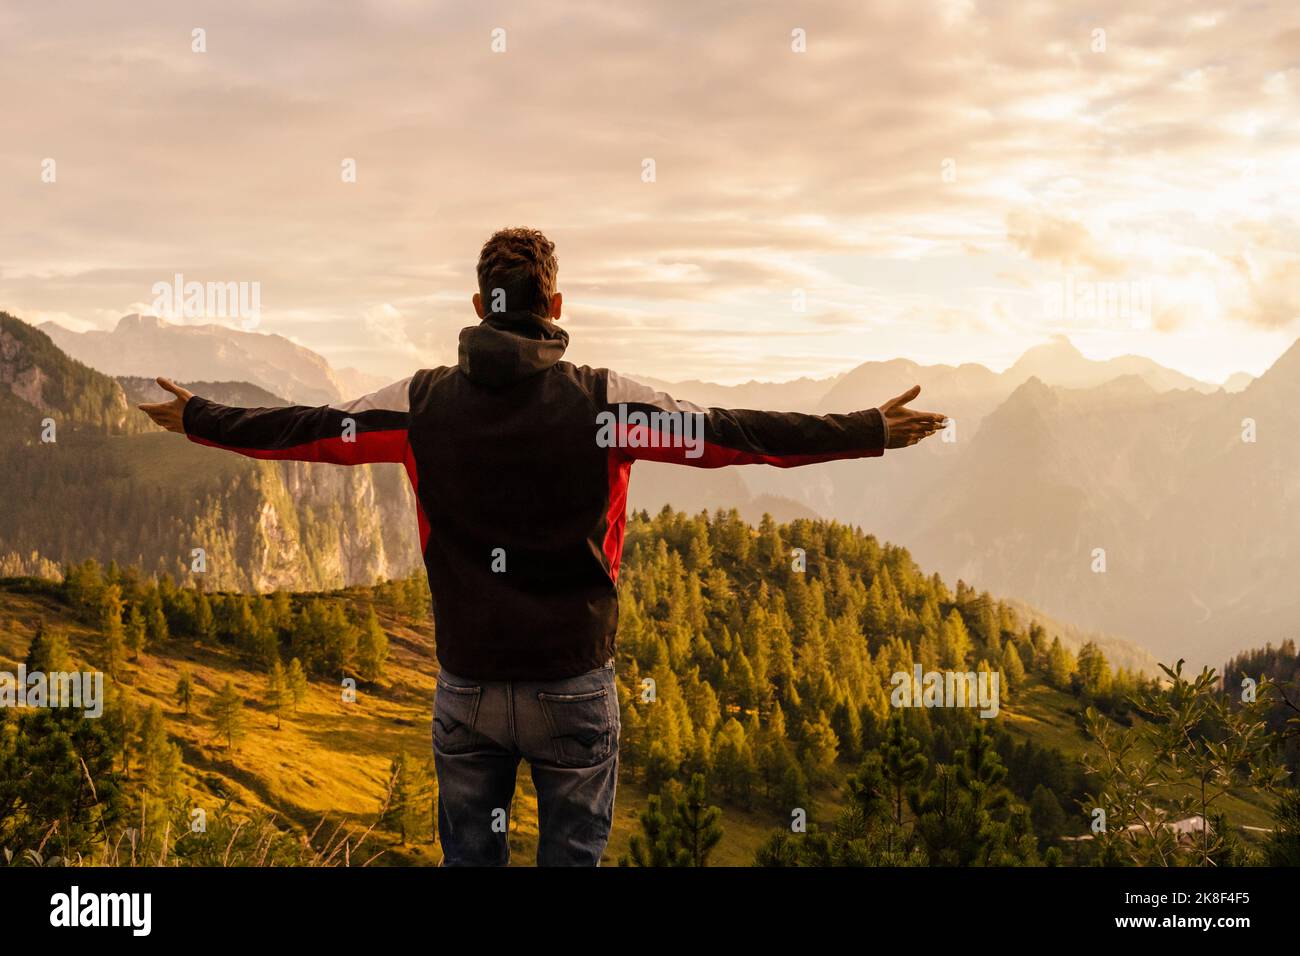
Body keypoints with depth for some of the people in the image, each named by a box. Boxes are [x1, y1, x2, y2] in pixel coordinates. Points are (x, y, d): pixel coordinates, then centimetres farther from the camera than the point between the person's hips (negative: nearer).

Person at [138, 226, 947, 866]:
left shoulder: (424, 402, -3)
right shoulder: (603, 402, -9)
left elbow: (307, 430, 7)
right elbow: (734, 435, -9)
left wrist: (199, 419, 23)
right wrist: (871, 432, -3)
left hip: (467, 685, 2)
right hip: (572, 684, -2)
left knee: (468, 857, 14)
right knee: (572, 855, 10)